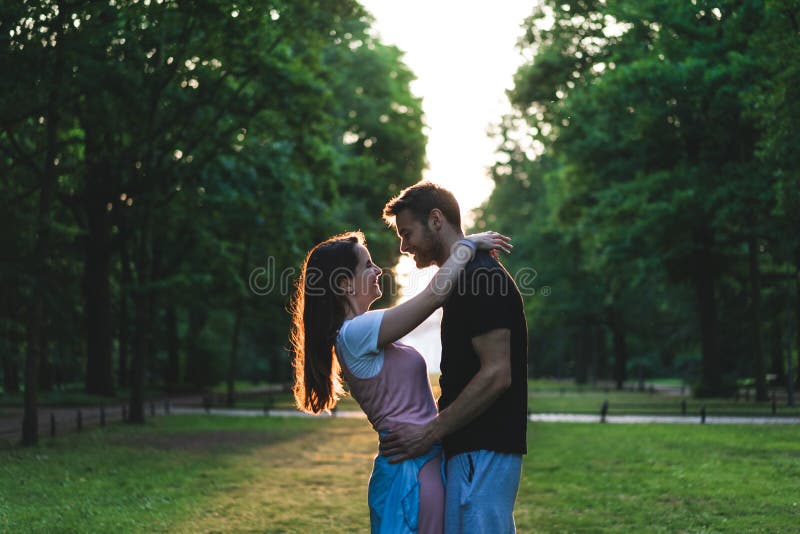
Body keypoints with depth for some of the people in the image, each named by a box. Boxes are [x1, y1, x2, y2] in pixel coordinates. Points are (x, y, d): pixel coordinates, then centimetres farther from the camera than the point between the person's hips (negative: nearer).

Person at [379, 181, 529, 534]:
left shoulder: (480, 279, -14)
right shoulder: (467, 278, 18)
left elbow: (496, 376, -20)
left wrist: (430, 432, -16)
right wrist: (435, 429, 15)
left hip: (482, 452, -10)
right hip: (474, 449, 10)